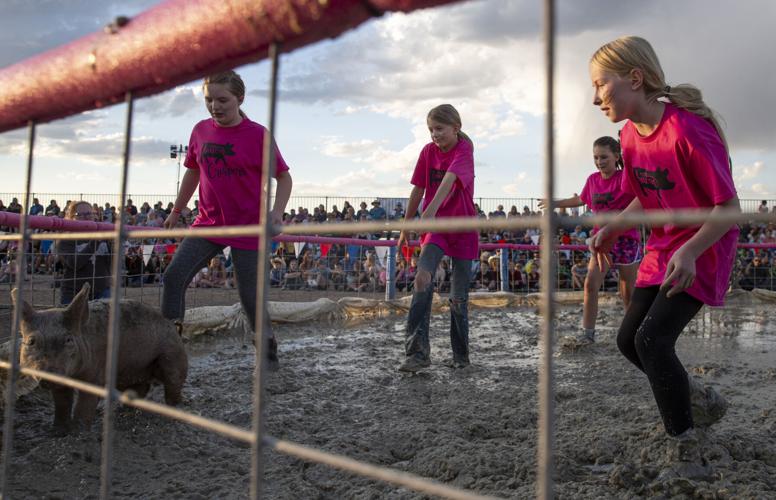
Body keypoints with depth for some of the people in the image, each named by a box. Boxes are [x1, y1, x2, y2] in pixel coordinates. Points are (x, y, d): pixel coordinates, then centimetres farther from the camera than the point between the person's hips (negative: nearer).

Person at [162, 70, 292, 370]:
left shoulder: (257, 134, -9)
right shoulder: (201, 131, 4)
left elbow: (284, 177, -4)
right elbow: (192, 172, 18)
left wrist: (277, 213, -20)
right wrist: (175, 212, 24)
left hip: (248, 228, -4)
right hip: (208, 223, 4)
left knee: (249, 296, 2)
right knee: (173, 276, -12)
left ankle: (269, 351, 24)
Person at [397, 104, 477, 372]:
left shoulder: (464, 151, -13)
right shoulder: (428, 151, 1)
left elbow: (448, 181, -33)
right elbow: (418, 190, 7)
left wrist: (431, 209, -49)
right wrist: (405, 228, 10)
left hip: (463, 229, -2)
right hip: (435, 227, 3)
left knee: (458, 297, 5)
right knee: (422, 279, -22)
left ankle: (460, 355, 22)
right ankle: (418, 351, -23)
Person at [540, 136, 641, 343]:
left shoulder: (625, 177, -12)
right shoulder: (593, 180, 5)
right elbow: (580, 200, 24)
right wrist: (555, 203, 33)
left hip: (626, 239, -4)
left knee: (628, 292, 7)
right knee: (590, 283, -9)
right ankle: (587, 332, -3)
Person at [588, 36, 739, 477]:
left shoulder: (689, 130, -24)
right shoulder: (631, 135, 1)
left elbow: (730, 206, -21)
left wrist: (689, 251, -35)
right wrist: (612, 228, -2)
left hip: (703, 251, -8)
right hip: (662, 250, 9)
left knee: (653, 339, -21)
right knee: (629, 339, 8)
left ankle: (688, 456, -6)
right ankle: (703, 402, 31)